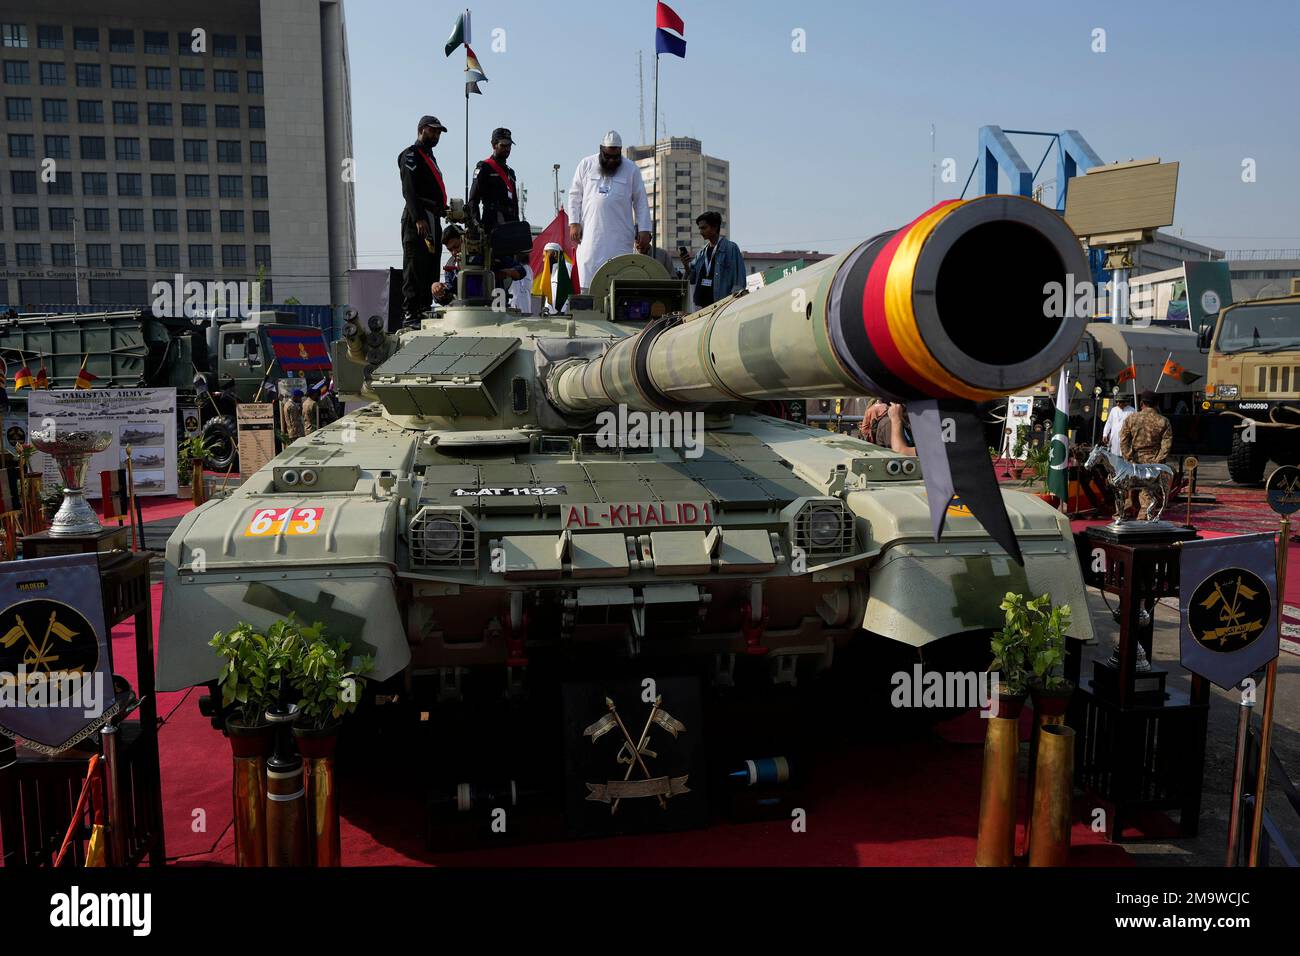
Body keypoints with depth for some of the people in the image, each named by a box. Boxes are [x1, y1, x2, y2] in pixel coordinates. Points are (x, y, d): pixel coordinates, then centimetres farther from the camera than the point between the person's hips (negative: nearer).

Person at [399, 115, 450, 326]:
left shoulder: (430, 157, 27)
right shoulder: (411, 155, -3)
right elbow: (409, 190, -15)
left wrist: (444, 210, 15)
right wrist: (419, 218, -24)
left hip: (433, 220, 10)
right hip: (417, 219, -10)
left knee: (431, 268, 9)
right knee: (415, 268, -12)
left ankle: (425, 310, 14)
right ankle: (409, 314, -12)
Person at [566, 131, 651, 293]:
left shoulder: (631, 170, 7)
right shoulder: (586, 165, 8)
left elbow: (641, 201, 8)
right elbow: (574, 196, 11)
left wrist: (644, 229, 1)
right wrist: (574, 223, 1)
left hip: (620, 235, -1)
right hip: (590, 233, 1)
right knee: (588, 271, -2)